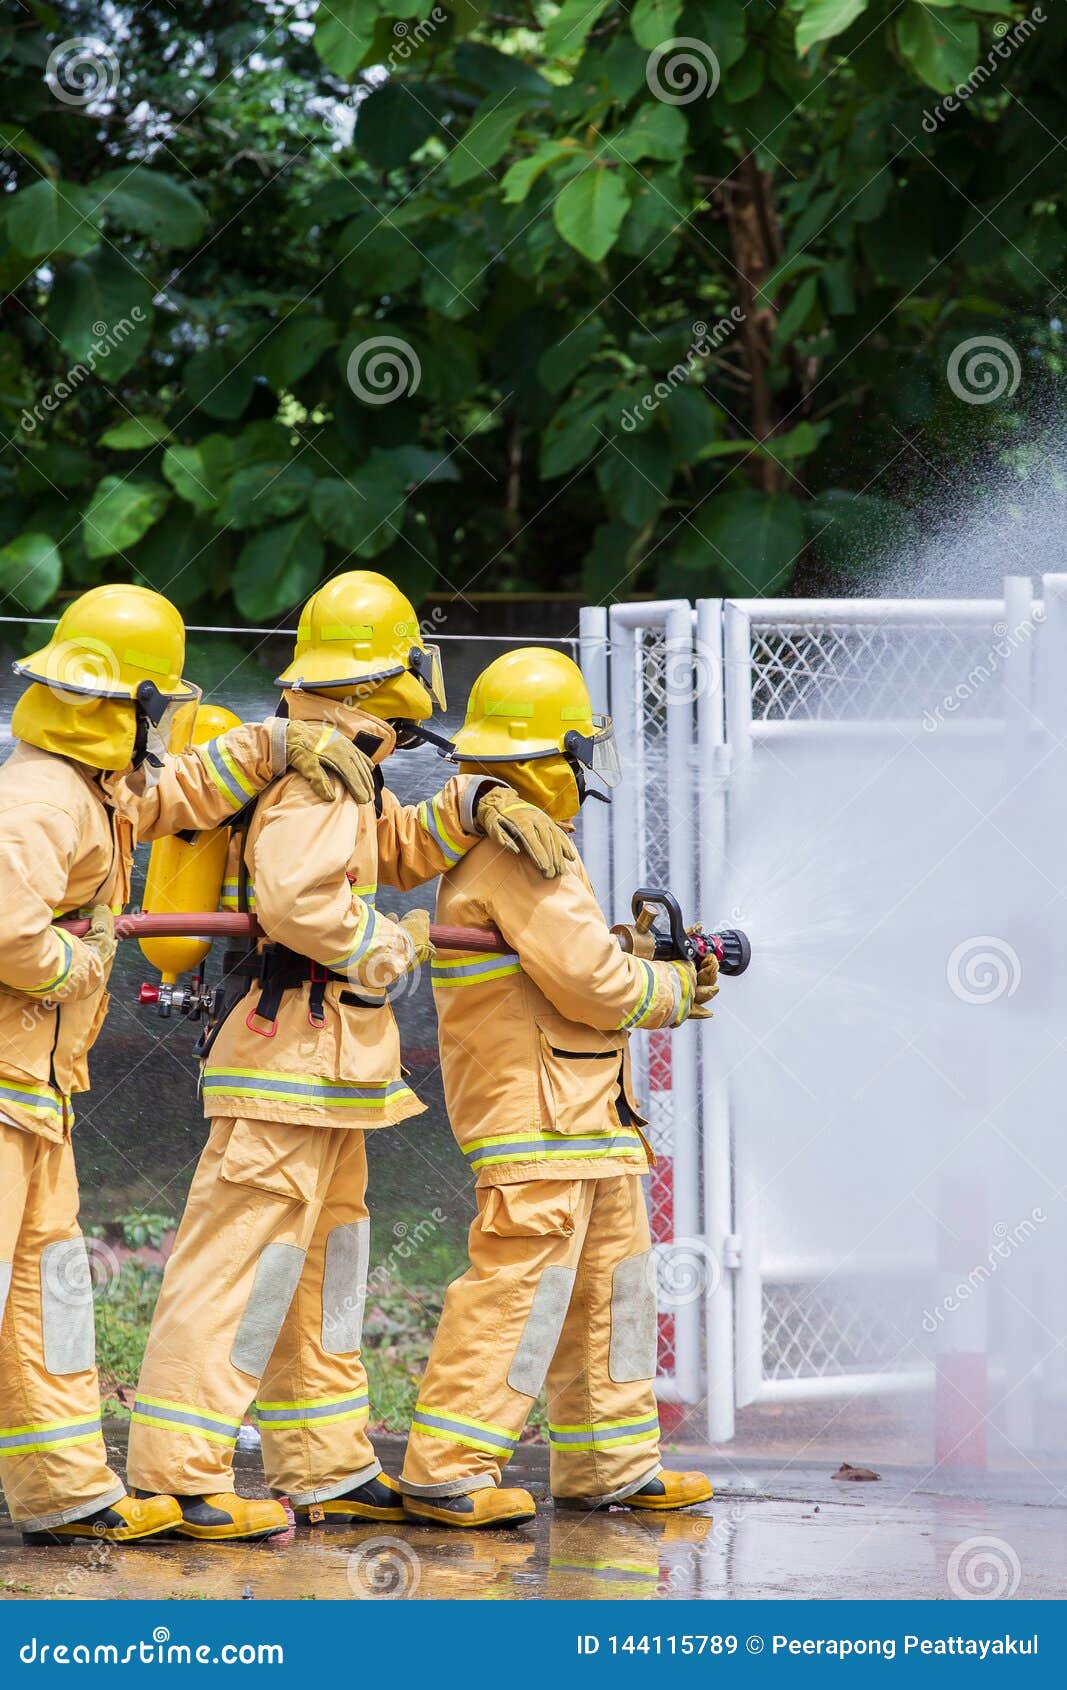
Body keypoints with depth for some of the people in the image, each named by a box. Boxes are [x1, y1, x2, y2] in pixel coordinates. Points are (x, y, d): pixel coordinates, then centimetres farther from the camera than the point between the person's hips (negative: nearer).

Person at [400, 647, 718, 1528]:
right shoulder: (516, 849, -17)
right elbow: (590, 984, -19)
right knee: (522, 1286, -12)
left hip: (586, 1111, 11)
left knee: (613, 1281, 15)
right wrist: (671, 986, -1)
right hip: (535, 1114, -11)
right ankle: (446, 1470, -11)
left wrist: (663, 971, 7)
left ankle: (612, 1464, 21)